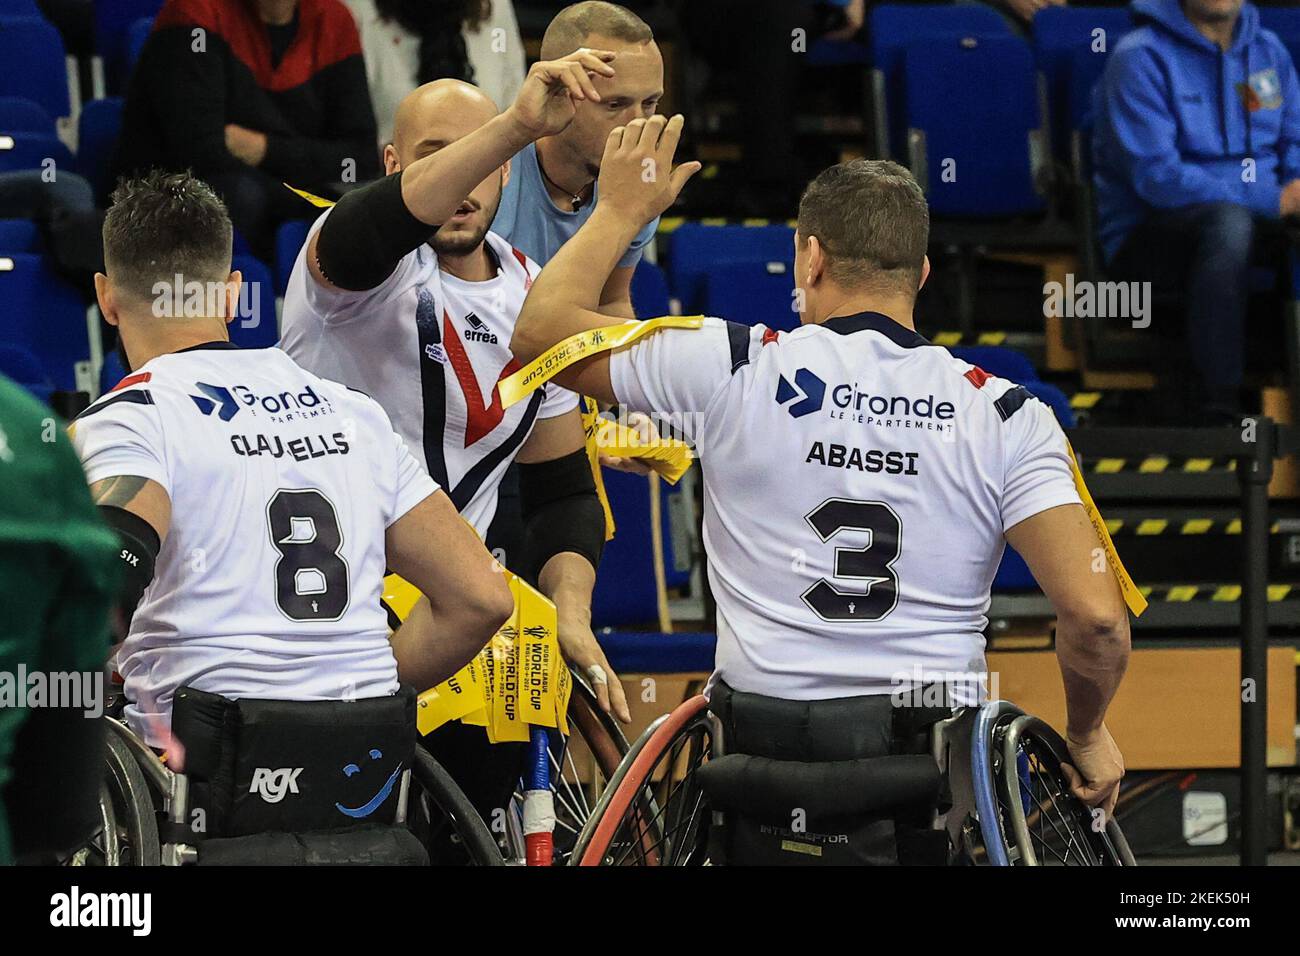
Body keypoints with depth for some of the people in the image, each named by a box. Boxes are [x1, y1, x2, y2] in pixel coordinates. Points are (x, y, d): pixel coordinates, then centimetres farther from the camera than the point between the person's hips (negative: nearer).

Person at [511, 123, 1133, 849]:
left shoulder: (736, 370, -3)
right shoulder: (1007, 415, -2)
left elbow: (541, 330, 10)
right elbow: (1095, 616, -9)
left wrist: (621, 211, 24)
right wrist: (1087, 735, 9)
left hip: (762, 761, 0)